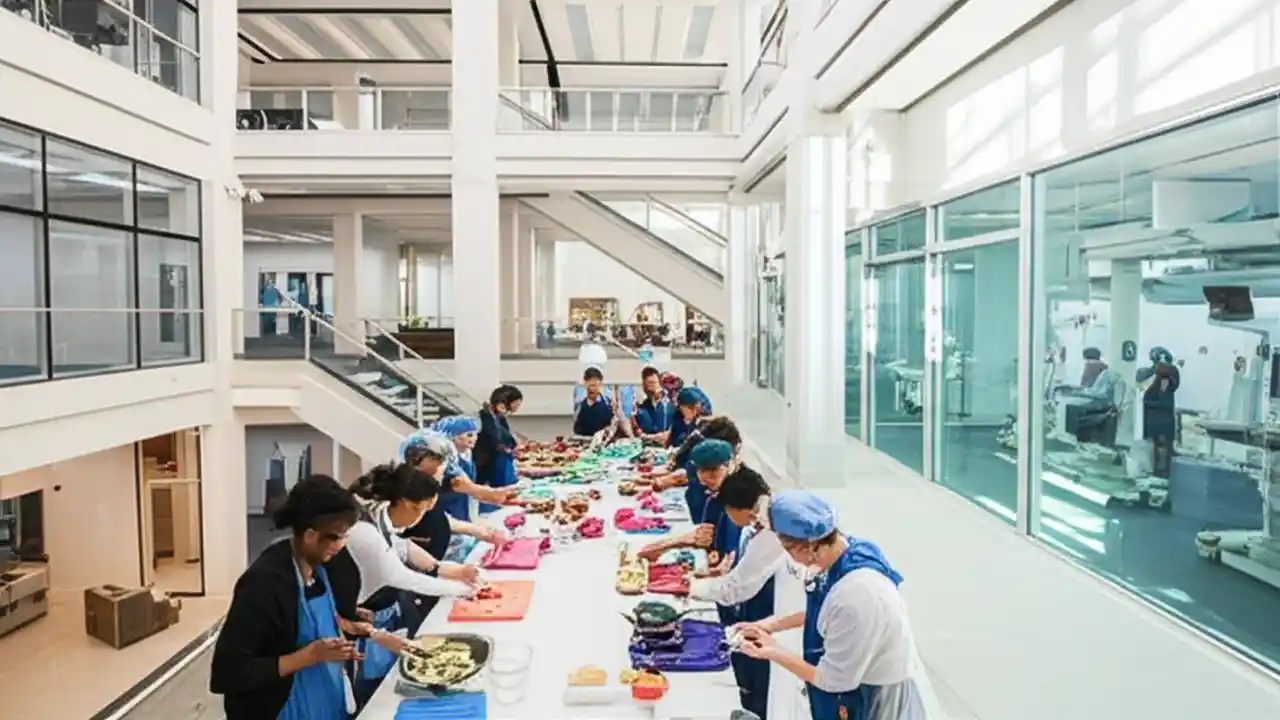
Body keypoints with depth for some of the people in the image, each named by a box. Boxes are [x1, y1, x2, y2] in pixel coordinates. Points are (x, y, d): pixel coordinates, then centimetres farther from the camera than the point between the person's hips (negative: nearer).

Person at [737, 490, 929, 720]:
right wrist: (772, 624, 0)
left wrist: (772, 652, -17)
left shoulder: (855, 596, -38)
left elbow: (834, 679, -26)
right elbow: (824, 614, 8)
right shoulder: (845, 550, -12)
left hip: (879, 701, -8)